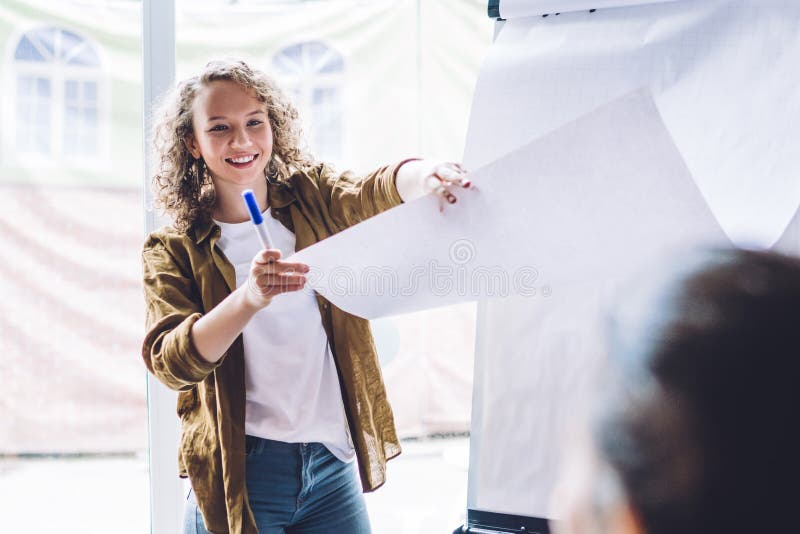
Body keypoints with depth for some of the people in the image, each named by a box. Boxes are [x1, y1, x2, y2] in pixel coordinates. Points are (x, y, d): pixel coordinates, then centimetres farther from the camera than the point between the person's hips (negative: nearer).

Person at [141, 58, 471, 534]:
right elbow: (169, 361, -16)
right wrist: (250, 298, -34)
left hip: (333, 467, 2)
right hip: (238, 479, -2)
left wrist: (424, 176, -41)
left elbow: (374, 193, -17)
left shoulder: (314, 199, 5)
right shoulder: (174, 252, -1)